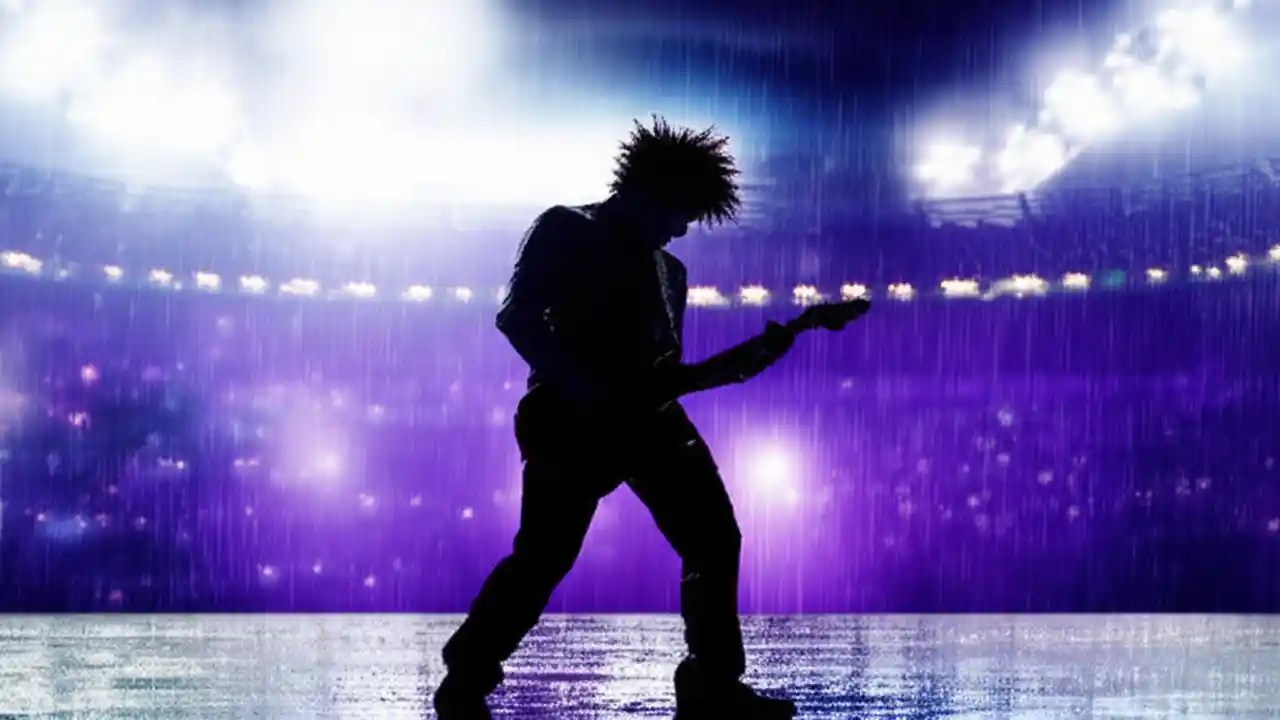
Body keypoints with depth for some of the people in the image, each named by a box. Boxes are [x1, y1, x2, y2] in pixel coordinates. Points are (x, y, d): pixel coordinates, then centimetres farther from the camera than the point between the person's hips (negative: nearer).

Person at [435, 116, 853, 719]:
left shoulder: (667, 269, 22)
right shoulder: (565, 231, 3)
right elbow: (516, 317, -8)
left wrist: (746, 358, 5)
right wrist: (576, 386, -17)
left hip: (648, 418, 7)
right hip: (571, 419, -6)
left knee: (714, 541, 1)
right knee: (544, 554, -10)